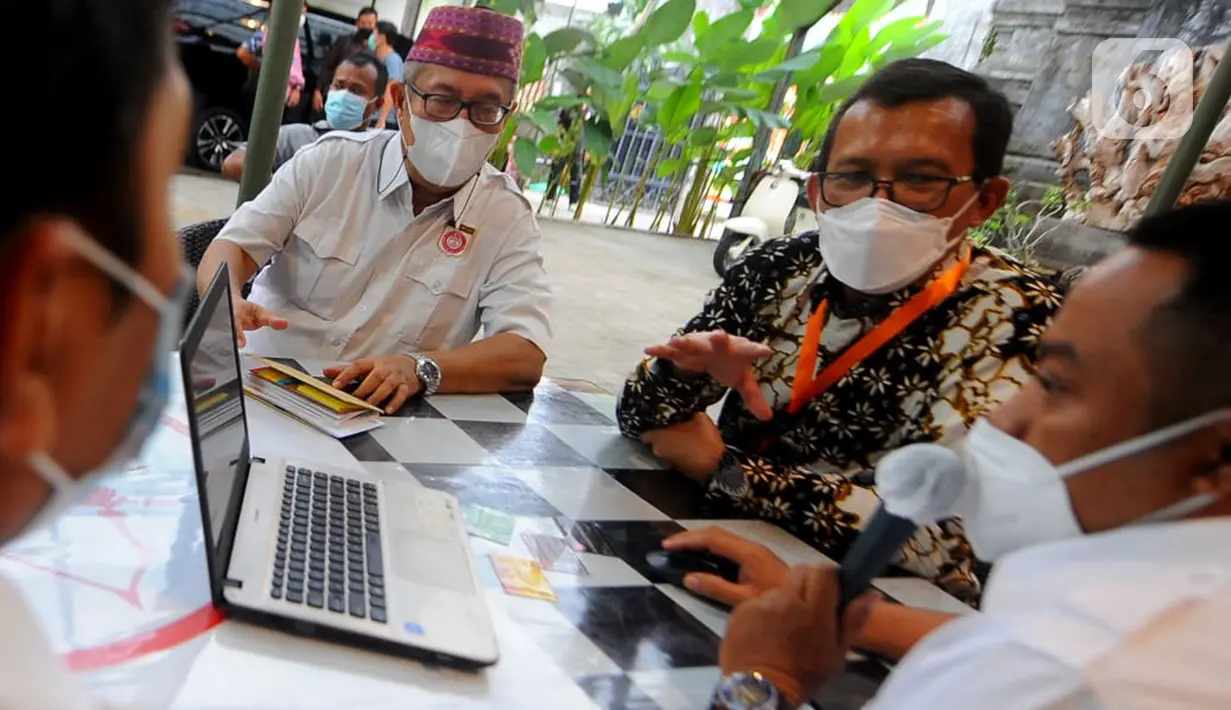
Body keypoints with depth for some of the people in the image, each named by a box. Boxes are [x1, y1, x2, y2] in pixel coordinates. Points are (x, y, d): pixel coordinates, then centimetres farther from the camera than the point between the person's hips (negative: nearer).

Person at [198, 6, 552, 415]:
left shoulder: (507, 218, -4)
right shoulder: (328, 162, -1)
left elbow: (526, 354, -14)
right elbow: (232, 247, 1)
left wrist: (420, 369, -31)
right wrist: (228, 304, -24)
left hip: (381, 419, 0)